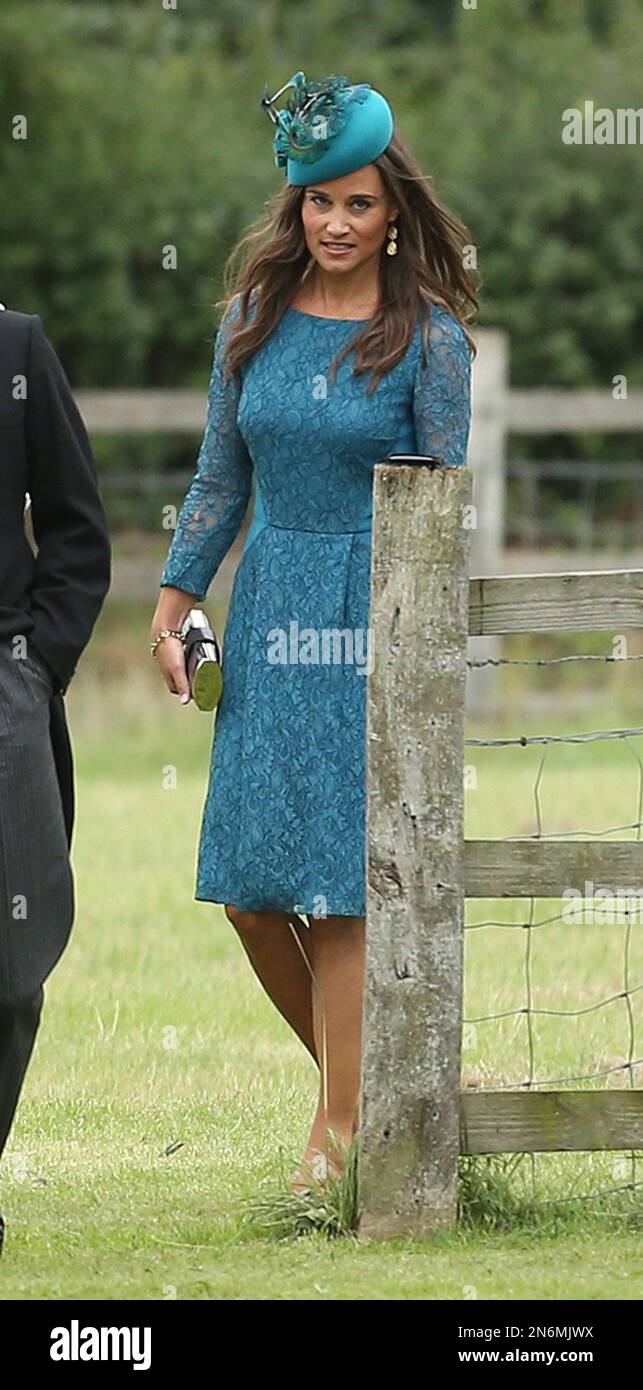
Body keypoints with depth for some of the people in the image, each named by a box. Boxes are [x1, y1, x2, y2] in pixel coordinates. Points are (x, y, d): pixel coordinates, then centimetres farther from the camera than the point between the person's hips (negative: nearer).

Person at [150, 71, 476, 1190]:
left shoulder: (428, 338, -5)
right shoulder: (254, 321, 7)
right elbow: (220, 478, 14)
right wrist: (171, 612, 10)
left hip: (372, 622, -5)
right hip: (267, 610, 5)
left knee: (340, 883, -6)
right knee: (249, 886, 2)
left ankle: (341, 1122, 2)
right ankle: (351, 1072, 21)